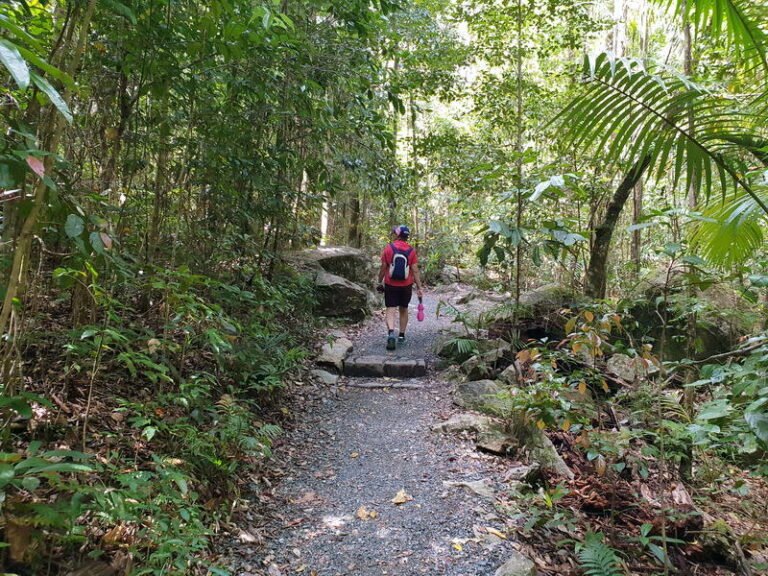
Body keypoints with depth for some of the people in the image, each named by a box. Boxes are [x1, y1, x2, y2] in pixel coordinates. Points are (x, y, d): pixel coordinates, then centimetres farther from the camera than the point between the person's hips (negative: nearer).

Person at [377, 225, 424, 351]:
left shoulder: (388, 248, -7)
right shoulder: (411, 250, -3)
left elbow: (383, 268, -5)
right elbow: (415, 270, -6)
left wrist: (380, 282, 8)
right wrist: (420, 287, -2)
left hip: (391, 285, -2)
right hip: (406, 286, 2)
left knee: (391, 310, -2)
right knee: (403, 309, 16)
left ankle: (391, 333, -24)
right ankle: (402, 336, 23)